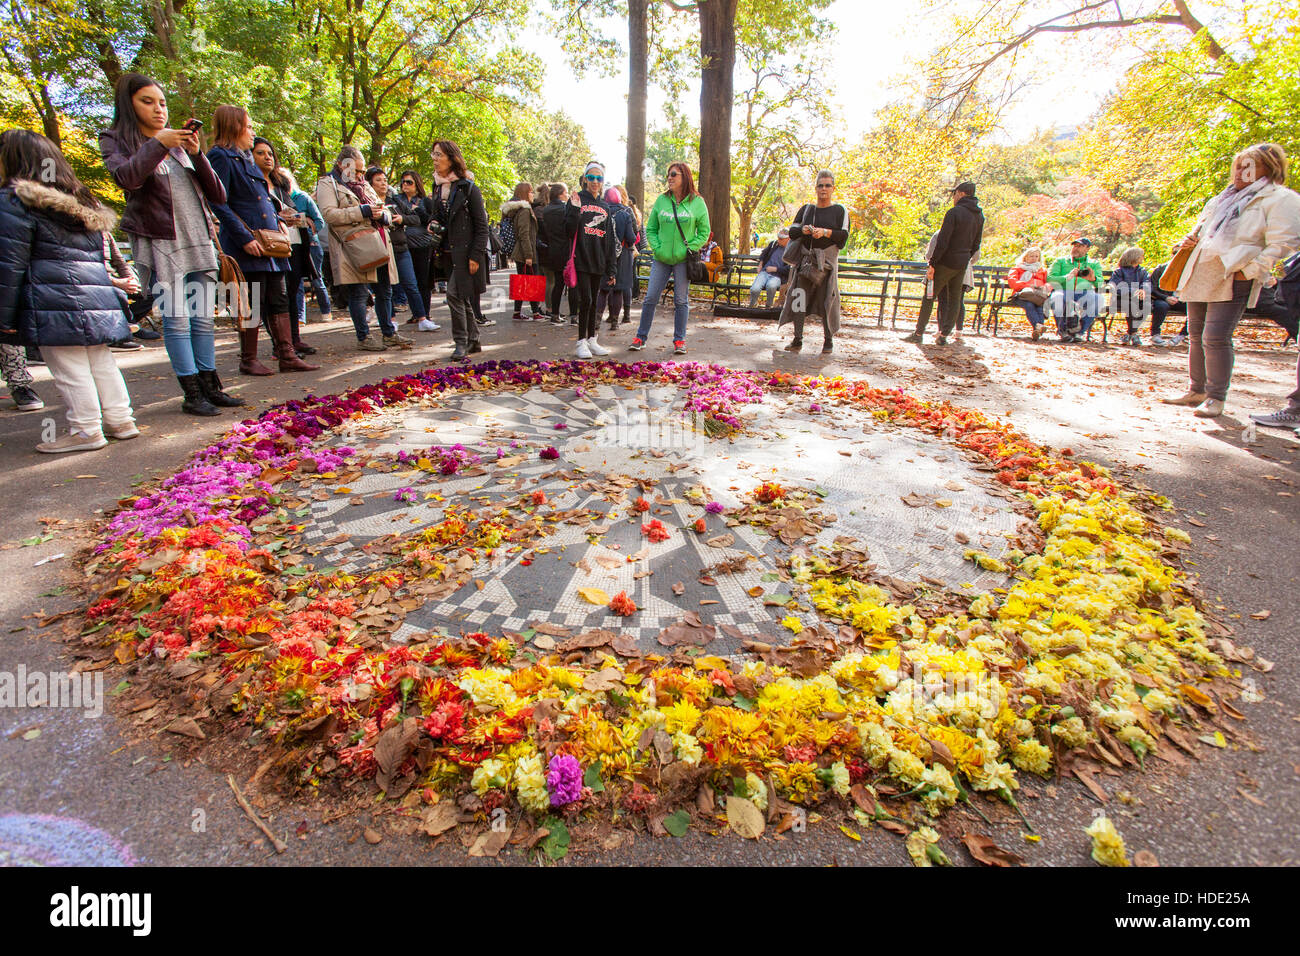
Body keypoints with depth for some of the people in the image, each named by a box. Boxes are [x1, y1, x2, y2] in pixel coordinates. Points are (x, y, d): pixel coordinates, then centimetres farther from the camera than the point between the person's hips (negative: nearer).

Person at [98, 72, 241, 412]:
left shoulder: (180, 142, 19)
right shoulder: (116, 140, 7)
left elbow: (218, 196, 8)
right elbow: (127, 177, -16)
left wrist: (196, 154, -3)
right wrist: (158, 143, -15)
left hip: (199, 241, 4)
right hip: (160, 242, -4)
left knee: (203, 318, 3)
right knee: (176, 320, -8)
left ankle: (210, 387, 8)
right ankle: (191, 393, -6)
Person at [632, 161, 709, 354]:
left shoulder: (697, 202, 1)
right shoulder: (661, 200, 6)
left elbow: (704, 232, 4)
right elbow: (650, 228, 11)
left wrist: (691, 248, -8)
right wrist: (656, 248, -4)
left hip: (683, 260, -2)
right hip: (661, 259, 2)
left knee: (681, 301, 4)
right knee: (650, 298, 1)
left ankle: (679, 340, 13)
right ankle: (641, 337, 11)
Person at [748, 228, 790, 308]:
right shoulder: (773, 244, 14)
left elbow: (789, 268, -8)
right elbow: (764, 253, 33)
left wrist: (775, 269, -11)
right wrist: (760, 263, 17)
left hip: (778, 276, -3)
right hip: (764, 272, 3)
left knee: (771, 285, -41)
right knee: (754, 289, -28)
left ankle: (768, 306, -13)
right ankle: (751, 306, 4)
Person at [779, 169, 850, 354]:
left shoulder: (840, 211, 5)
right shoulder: (806, 209, 14)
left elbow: (843, 235, -5)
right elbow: (792, 231, 9)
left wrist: (825, 232, -20)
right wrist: (803, 230, -12)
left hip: (827, 261, -3)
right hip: (806, 259, 3)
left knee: (826, 301, -4)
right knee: (799, 299, -3)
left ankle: (828, 340, 7)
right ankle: (797, 340, 3)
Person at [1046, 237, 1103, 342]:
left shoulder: (1094, 264, 25)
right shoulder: (1061, 261, 23)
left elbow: (1101, 284, 9)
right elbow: (1049, 278, 5)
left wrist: (1093, 279, -16)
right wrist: (1067, 277, -13)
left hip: (1084, 293, 1)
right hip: (1064, 292, -1)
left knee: (1097, 298, -33)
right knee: (1057, 297, -38)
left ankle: (1080, 332, -18)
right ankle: (1063, 331, -20)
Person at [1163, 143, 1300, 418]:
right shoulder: (1225, 199, 21)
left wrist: (1248, 271, -16)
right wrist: (1190, 241, 13)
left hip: (1231, 283, -7)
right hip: (1199, 278, 8)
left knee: (1215, 338, -14)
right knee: (1197, 336, 11)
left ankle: (1216, 398, -7)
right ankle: (1196, 391, 20)